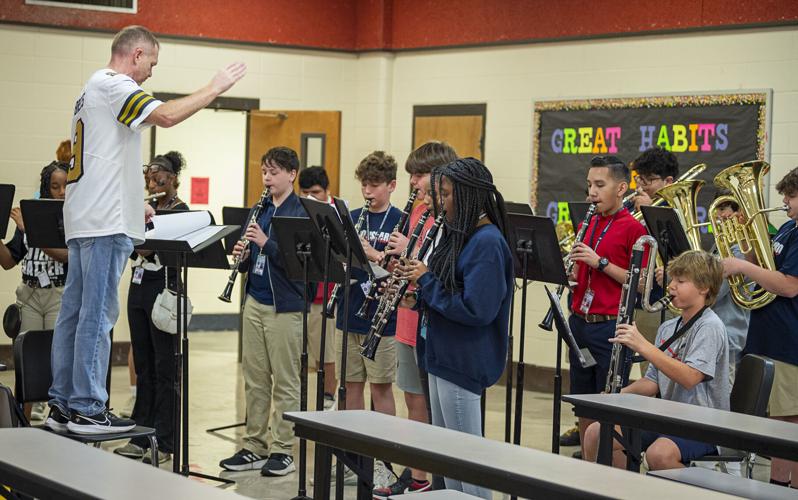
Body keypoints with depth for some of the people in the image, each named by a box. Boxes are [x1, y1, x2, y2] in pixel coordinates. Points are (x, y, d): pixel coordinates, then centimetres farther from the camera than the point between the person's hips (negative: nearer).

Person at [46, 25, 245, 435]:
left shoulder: (93, 89, 23)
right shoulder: (113, 85, -9)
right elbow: (166, 116, -24)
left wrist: (133, 205, 22)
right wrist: (215, 88, -14)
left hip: (84, 221, 10)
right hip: (106, 222, -10)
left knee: (75, 312, 10)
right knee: (98, 314, -8)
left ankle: (62, 405, 14)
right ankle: (87, 408, -5)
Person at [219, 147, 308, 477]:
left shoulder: (301, 214, -7)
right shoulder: (258, 211, 12)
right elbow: (250, 261, 16)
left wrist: (265, 243, -24)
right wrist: (242, 257, -5)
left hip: (285, 307, -6)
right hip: (255, 302, 7)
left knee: (285, 382, 2)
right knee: (254, 379, 10)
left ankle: (283, 451, 8)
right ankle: (254, 447, 17)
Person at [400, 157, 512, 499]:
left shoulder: (487, 242, -18)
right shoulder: (459, 236, 12)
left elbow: (476, 309, -25)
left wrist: (427, 281, -17)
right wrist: (419, 292, -1)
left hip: (464, 362, -10)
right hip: (443, 356, 10)